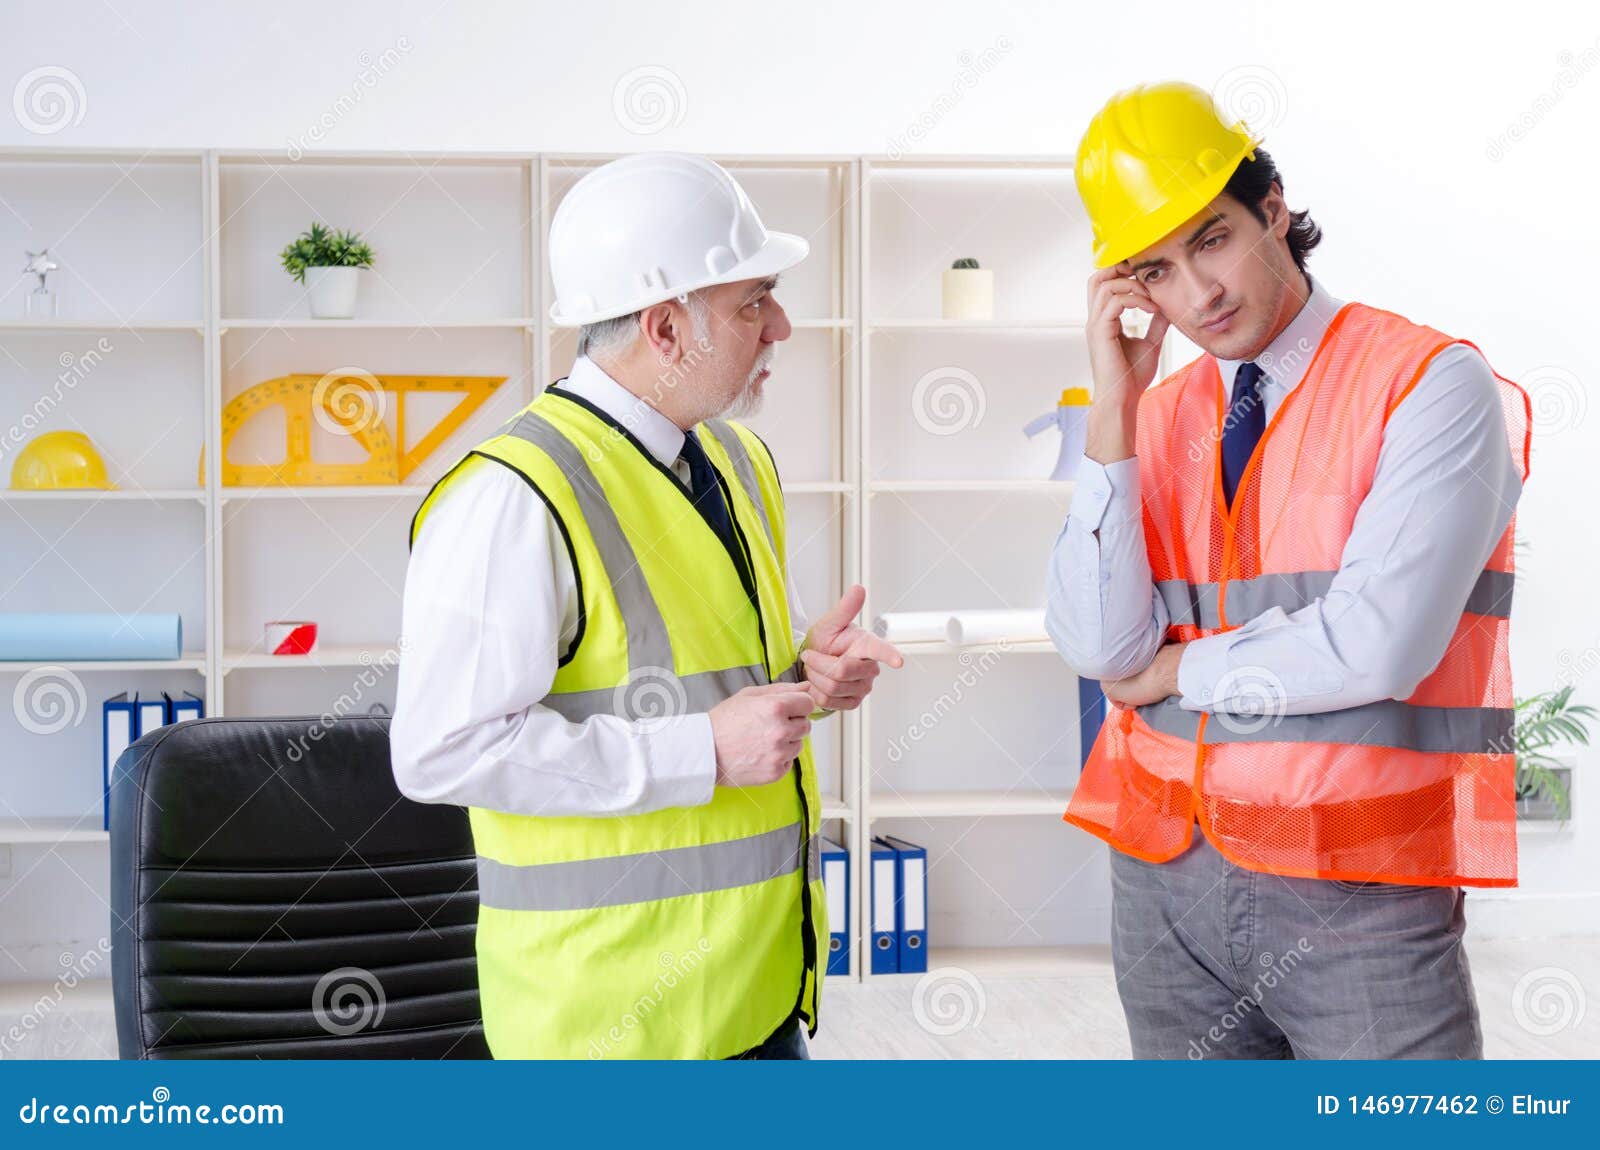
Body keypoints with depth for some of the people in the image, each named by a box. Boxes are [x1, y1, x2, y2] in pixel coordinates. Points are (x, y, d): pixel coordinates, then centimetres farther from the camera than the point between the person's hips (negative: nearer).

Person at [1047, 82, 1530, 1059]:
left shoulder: (1432, 384, -8)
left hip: (1359, 901, -4)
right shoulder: (1157, 417, 7)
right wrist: (1115, 412, -8)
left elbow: (1375, 647, -18)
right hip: (1167, 878, 5)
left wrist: (1180, 667, -4)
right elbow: (1100, 648, -5)